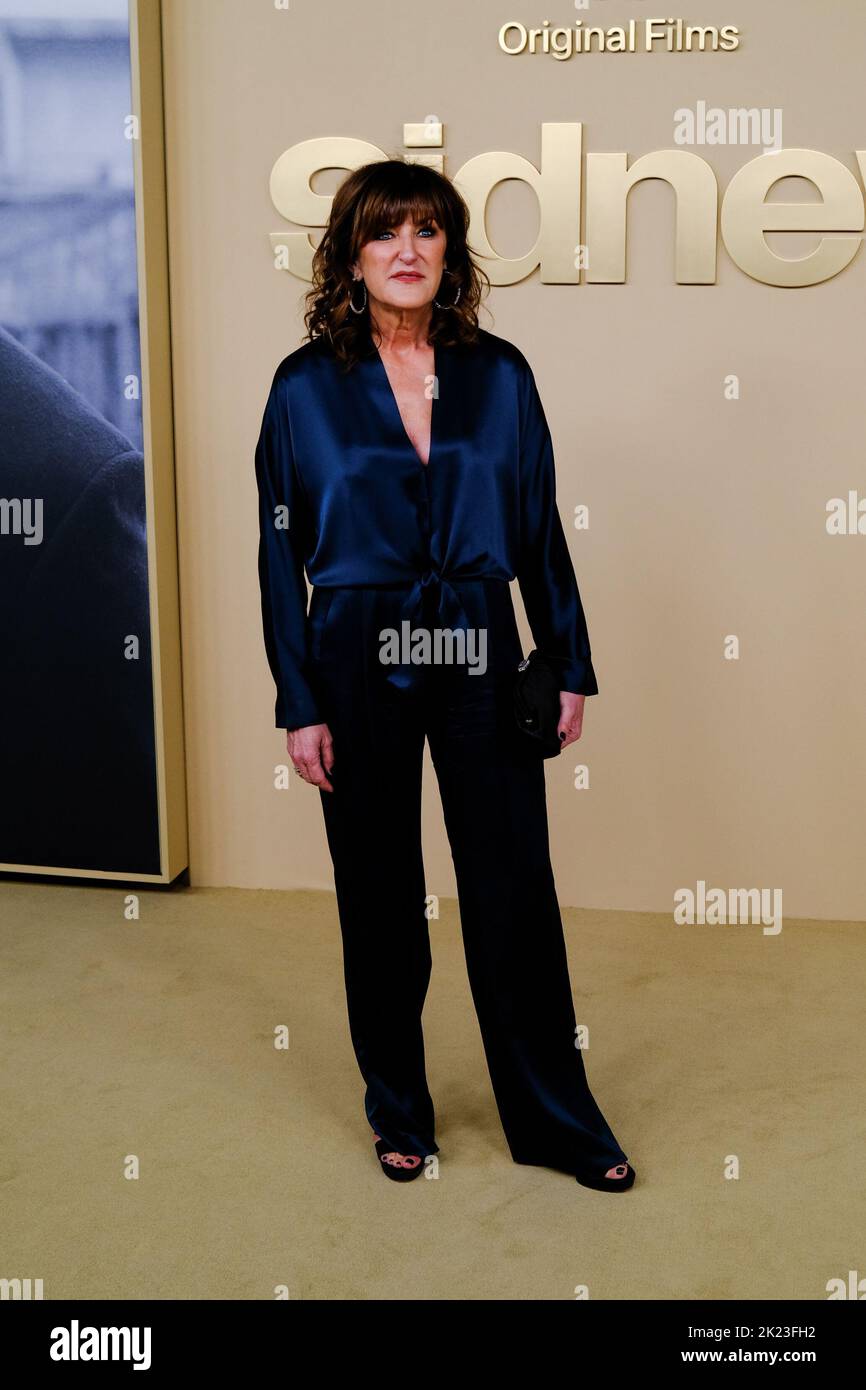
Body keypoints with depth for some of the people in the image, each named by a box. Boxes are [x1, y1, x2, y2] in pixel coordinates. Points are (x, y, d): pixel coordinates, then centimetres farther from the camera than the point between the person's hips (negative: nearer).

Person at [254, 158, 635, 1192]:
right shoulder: (305, 387, -2)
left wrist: (569, 665, 5)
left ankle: (556, 1119, 21)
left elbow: (540, 529, 7)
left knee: (514, 888, 5)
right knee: (379, 893, 10)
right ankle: (398, 1110, 30)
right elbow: (281, 554, -1)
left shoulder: (499, 375, 3)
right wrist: (299, 705, -5)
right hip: (359, 662, -1)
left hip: (480, 658, 1)